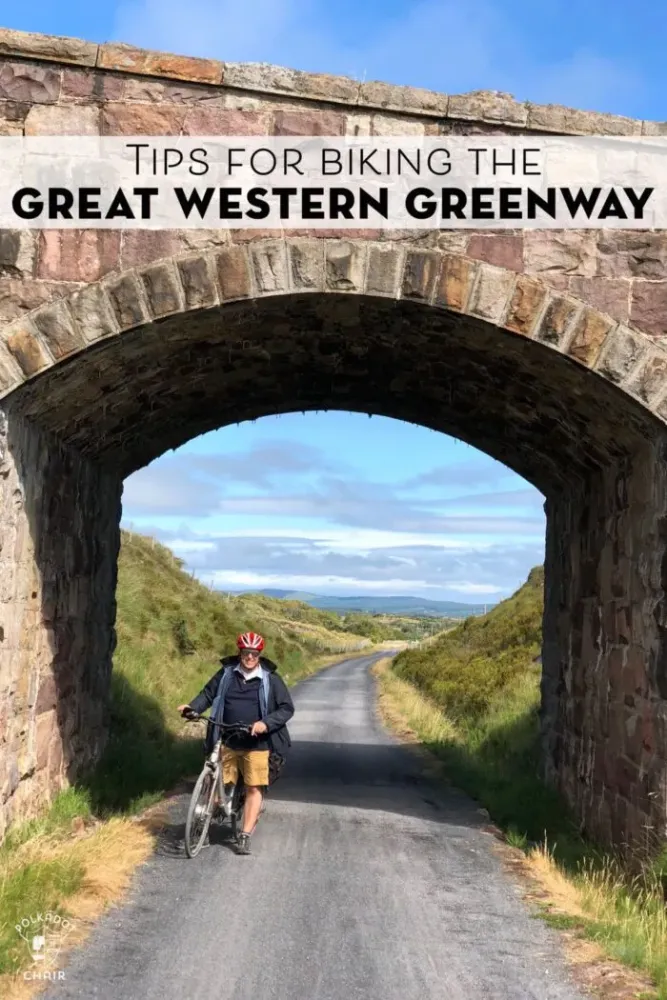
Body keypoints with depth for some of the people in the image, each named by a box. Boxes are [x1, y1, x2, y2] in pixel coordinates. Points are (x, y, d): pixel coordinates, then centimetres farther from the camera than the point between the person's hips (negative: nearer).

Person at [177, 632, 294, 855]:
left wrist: (266, 723, -20)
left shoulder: (270, 679, -3)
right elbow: (208, 693, 13)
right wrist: (192, 707, -6)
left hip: (256, 744, -2)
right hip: (227, 742, 2)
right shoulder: (226, 674, 4)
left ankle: (245, 836, 1)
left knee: (254, 788, -4)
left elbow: (287, 708, -4)